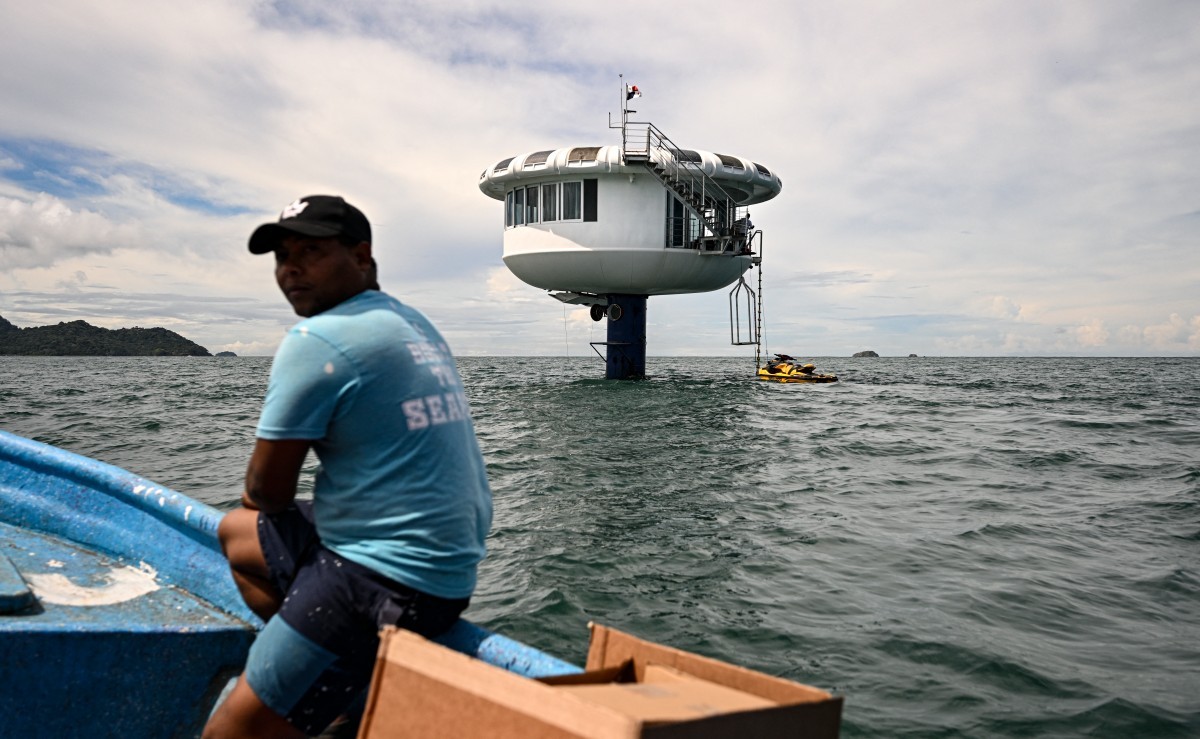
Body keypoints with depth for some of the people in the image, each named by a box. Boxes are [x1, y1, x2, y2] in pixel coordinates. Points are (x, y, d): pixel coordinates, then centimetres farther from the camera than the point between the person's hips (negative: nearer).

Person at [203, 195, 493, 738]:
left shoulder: (315, 340, -15)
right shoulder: (413, 323, 11)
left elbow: (267, 492, -9)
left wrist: (256, 496, 14)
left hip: (388, 578, -9)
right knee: (236, 531, 24)